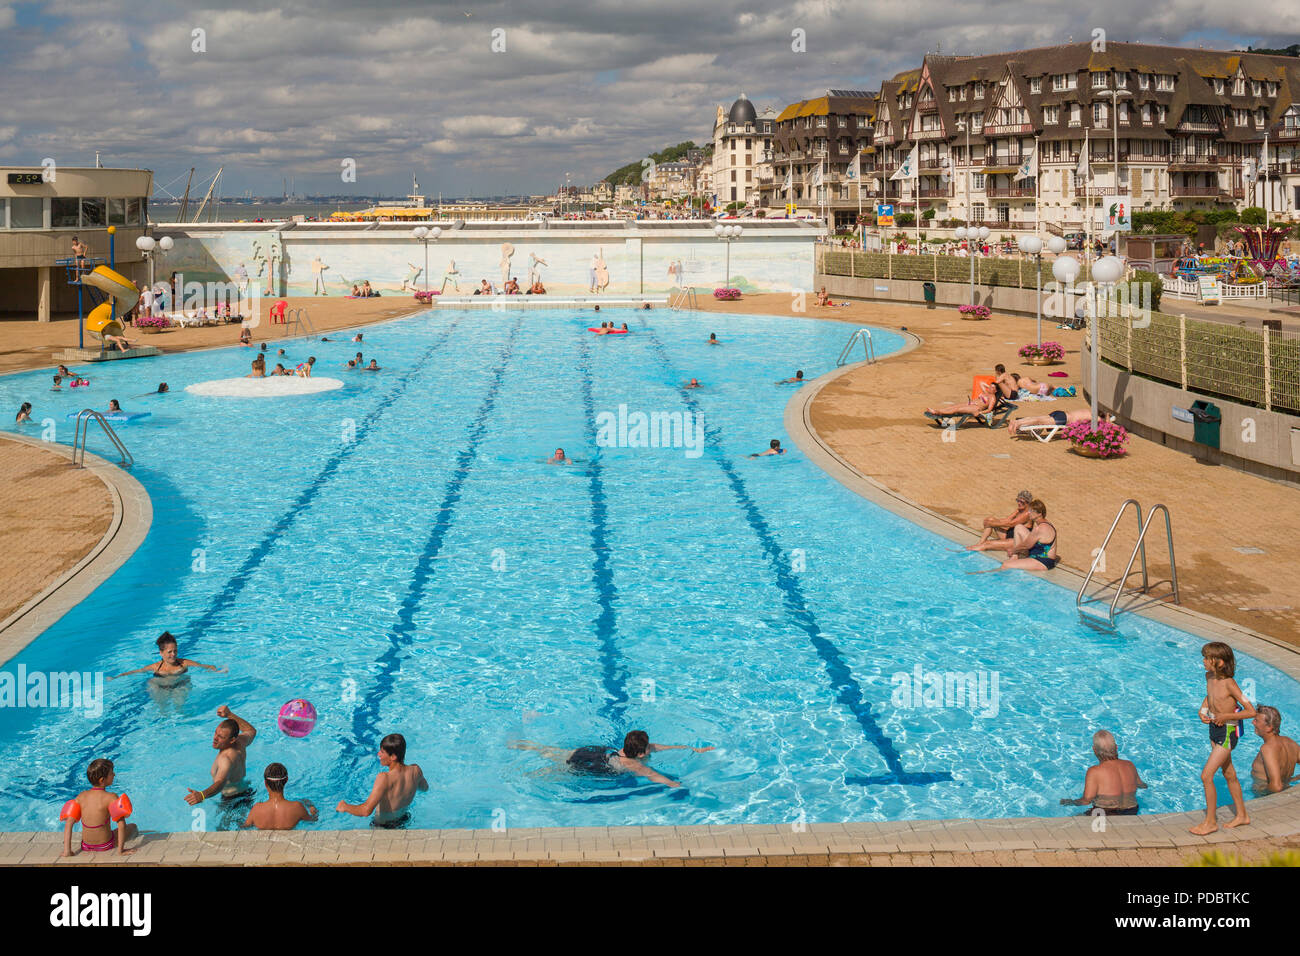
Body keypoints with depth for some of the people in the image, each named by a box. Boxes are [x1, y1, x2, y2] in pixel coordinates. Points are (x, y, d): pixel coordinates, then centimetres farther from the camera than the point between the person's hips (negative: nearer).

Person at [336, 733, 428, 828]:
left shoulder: (384, 778, -38)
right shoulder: (415, 770, -20)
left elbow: (366, 811, -42)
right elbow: (424, 787, 4)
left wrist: (345, 807, -25)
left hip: (383, 826, -6)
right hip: (404, 819, 6)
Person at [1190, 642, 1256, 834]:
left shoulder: (1229, 683, -24)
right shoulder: (1209, 676, -1)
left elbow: (1251, 711, -23)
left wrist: (1226, 716, -23)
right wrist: (1202, 710, 5)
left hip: (1227, 732, -8)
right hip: (1214, 729, 8)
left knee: (1206, 775, -9)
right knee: (1229, 774, 20)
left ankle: (1210, 822, 3)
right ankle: (1241, 815, 35)